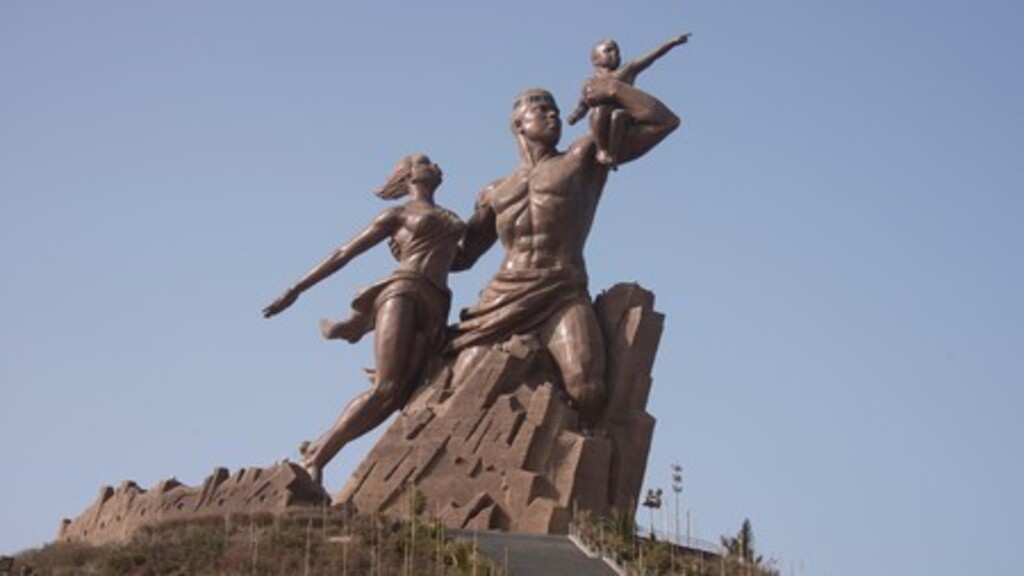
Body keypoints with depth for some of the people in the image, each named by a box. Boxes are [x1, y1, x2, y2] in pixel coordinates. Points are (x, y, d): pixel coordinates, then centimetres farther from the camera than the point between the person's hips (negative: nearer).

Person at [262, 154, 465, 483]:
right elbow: (345, 253, 14)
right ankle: (315, 457, -16)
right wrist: (296, 290, 12)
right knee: (386, 388, -23)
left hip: (434, 312, 4)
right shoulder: (399, 215, 16)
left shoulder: (452, 221, 31)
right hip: (402, 293, -4)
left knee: (396, 398, -16)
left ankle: (319, 451, -8)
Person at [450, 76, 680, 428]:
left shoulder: (586, 158, 16)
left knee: (587, 389, -29)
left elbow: (665, 121, 14)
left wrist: (613, 90, 9)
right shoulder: (494, 193, 25)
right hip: (502, 298, 4)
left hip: (563, 297, -4)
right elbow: (462, 255, 29)